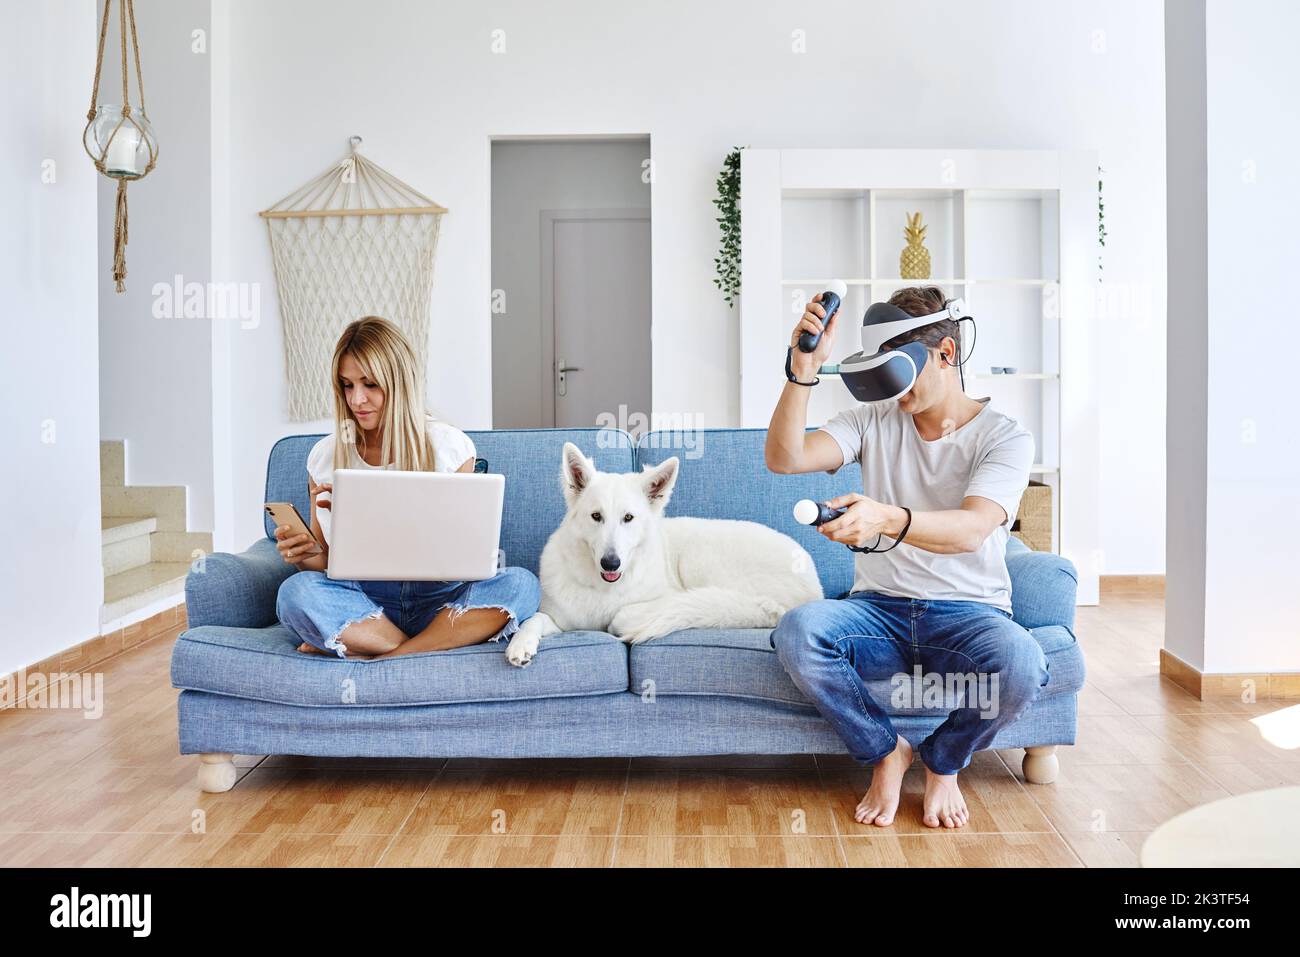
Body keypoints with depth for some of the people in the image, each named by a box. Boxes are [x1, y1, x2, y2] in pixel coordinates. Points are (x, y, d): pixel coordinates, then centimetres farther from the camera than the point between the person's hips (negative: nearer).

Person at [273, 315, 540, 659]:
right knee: (295, 593, -31)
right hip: (363, 600, 1)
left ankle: (386, 658, -23)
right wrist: (305, 555, -15)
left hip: (438, 598, 0)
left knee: (520, 584, -29)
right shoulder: (325, 456, 6)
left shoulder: (450, 446, 1)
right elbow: (325, 561, 11)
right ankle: (438, 648, -22)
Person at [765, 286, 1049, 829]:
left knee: (1021, 664, -35)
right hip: (879, 610, 2)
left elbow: (971, 530, -22)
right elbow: (782, 458, -7)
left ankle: (944, 763, 2)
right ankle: (886, 751, 0)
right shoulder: (873, 422, 8)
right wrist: (803, 372, -19)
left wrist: (887, 518, -42)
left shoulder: (1005, 438, -2)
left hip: (969, 613, -2)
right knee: (796, 631, -30)